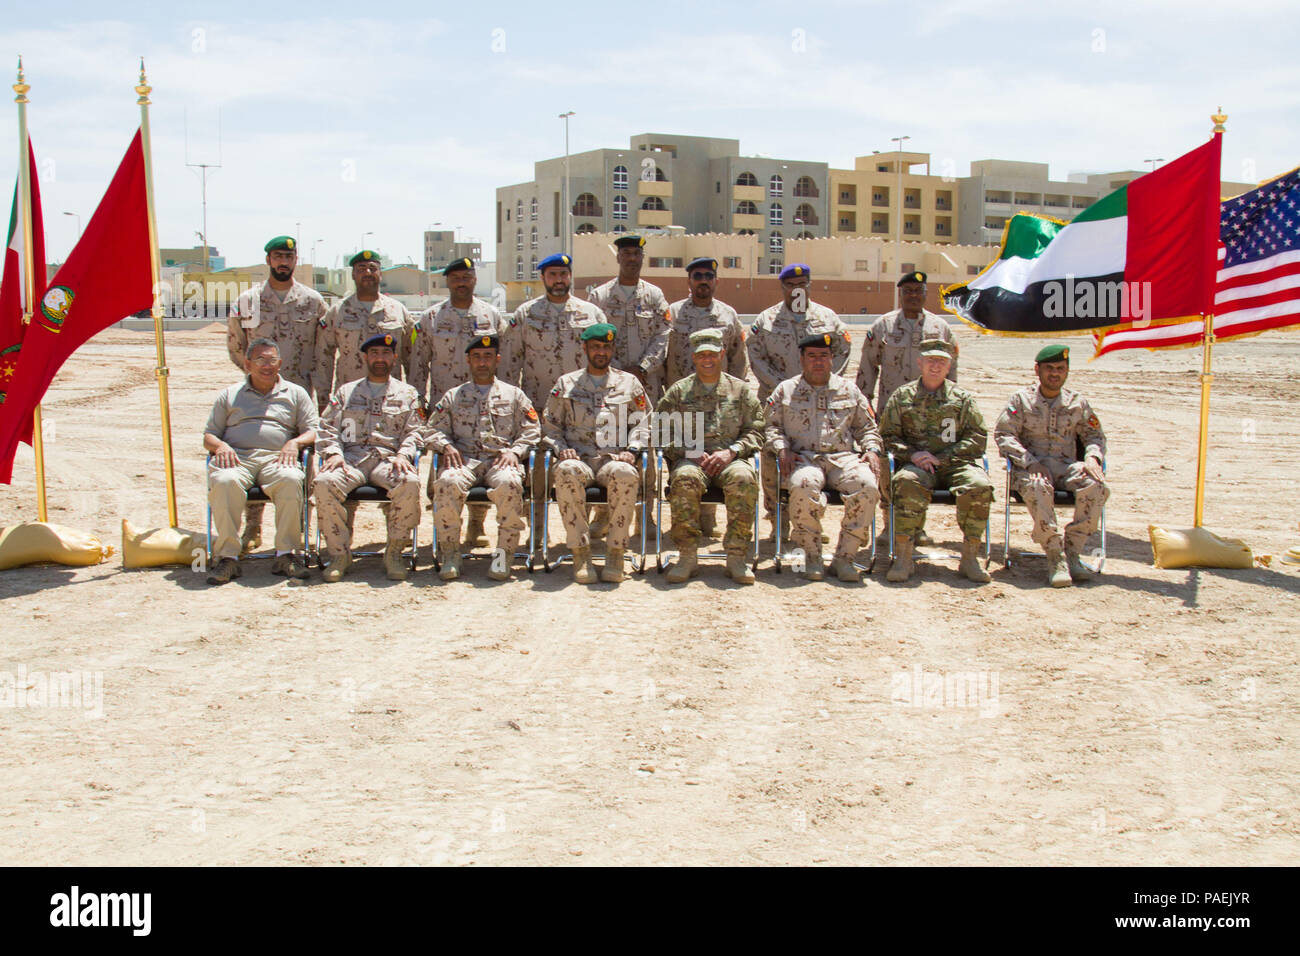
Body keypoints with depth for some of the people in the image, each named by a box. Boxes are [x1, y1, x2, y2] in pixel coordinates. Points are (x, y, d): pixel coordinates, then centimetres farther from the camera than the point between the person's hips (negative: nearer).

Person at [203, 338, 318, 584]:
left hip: (275, 458, 0)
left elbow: (312, 431, 16)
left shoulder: (295, 393, 24)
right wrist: (220, 445, -4)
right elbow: (208, 435, 20)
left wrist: (295, 442, -6)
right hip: (236, 456, 0)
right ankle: (227, 557, -32)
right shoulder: (229, 395, 25)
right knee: (225, 482, -37)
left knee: (291, 480, -37)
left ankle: (286, 554, -30)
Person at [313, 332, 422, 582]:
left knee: (409, 483, -35)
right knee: (325, 482, -32)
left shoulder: (407, 394, 21)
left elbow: (412, 433, 12)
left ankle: (394, 552, -19)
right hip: (351, 457, 1)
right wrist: (334, 453, -6)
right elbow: (328, 428, 14)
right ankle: (339, 553, -18)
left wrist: (403, 455, -9)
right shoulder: (346, 392, 23)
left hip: (388, 459, -1)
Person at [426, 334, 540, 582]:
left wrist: (514, 451, -5)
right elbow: (432, 431, 17)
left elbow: (531, 431, 14)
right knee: (448, 482, -36)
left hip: (501, 461, -1)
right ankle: (449, 554, -25)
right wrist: (446, 446, -5)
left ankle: (504, 554, -27)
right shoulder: (453, 396, 23)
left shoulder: (514, 395, 21)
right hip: (464, 459, 1)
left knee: (509, 483, -38)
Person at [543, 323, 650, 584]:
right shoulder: (566, 384, 19)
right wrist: (561, 448, -3)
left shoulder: (629, 383, 19)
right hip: (579, 458, 0)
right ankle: (581, 552, -30)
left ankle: (615, 552, -28)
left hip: (614, 460, 0)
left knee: (625, 474, -38)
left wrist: (631, 450, -3)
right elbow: (550, 424, 16)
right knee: (567, 471, -38)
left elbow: (641, 423, 15)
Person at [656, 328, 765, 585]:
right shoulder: (678, 391, 14)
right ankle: (688, 555, -27)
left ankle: (736, 556, -27)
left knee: (743, 478, -36)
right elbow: (664, 433, 7)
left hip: (730, 459, 0)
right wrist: (691, 453, -9)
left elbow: (755, 432, 11)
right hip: (690, 459, 0)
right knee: (685, 479, -37)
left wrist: (731, 451, -8)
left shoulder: (742, 390, 16)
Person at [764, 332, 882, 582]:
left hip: (843, 456, 2)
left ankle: (844, 557, -21)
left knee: (867, 485, -31)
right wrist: (782, 448, -5)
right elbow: (772, 425, 14)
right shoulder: (785, 390, 16)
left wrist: (872, 449, 6)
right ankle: (812, 557, -21)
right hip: (803, 457, -2)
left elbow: (866, 426, 25)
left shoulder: (849, 390, 20)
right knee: (804, 485, -39)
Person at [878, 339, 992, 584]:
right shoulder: (902, 396, 13)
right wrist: (911, 454, -9)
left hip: (954, 462, 1)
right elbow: (888, 435, 12)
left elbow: (977, 438, 6)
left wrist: (941, 457, -8)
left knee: (979, 486, -31)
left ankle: (969, 557, -20)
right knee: (907, 483, -37)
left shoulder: (962, 398, 13)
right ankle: (903, 557, -35)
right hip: (916, 463, -1)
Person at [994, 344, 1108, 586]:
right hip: (1030, 465, -3)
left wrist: (1092, 458, -7)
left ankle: (1072, 551, -21)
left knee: (1096, 486, -29)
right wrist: (1031, 462, -16)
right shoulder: (1022, 399, 7)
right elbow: (1003, 434, -2)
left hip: (1066, 465, 3)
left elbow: (1095, 436, 17)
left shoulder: (1078, 403, 15)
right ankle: (1055, 557, -33)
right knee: (1038, 487, -38)